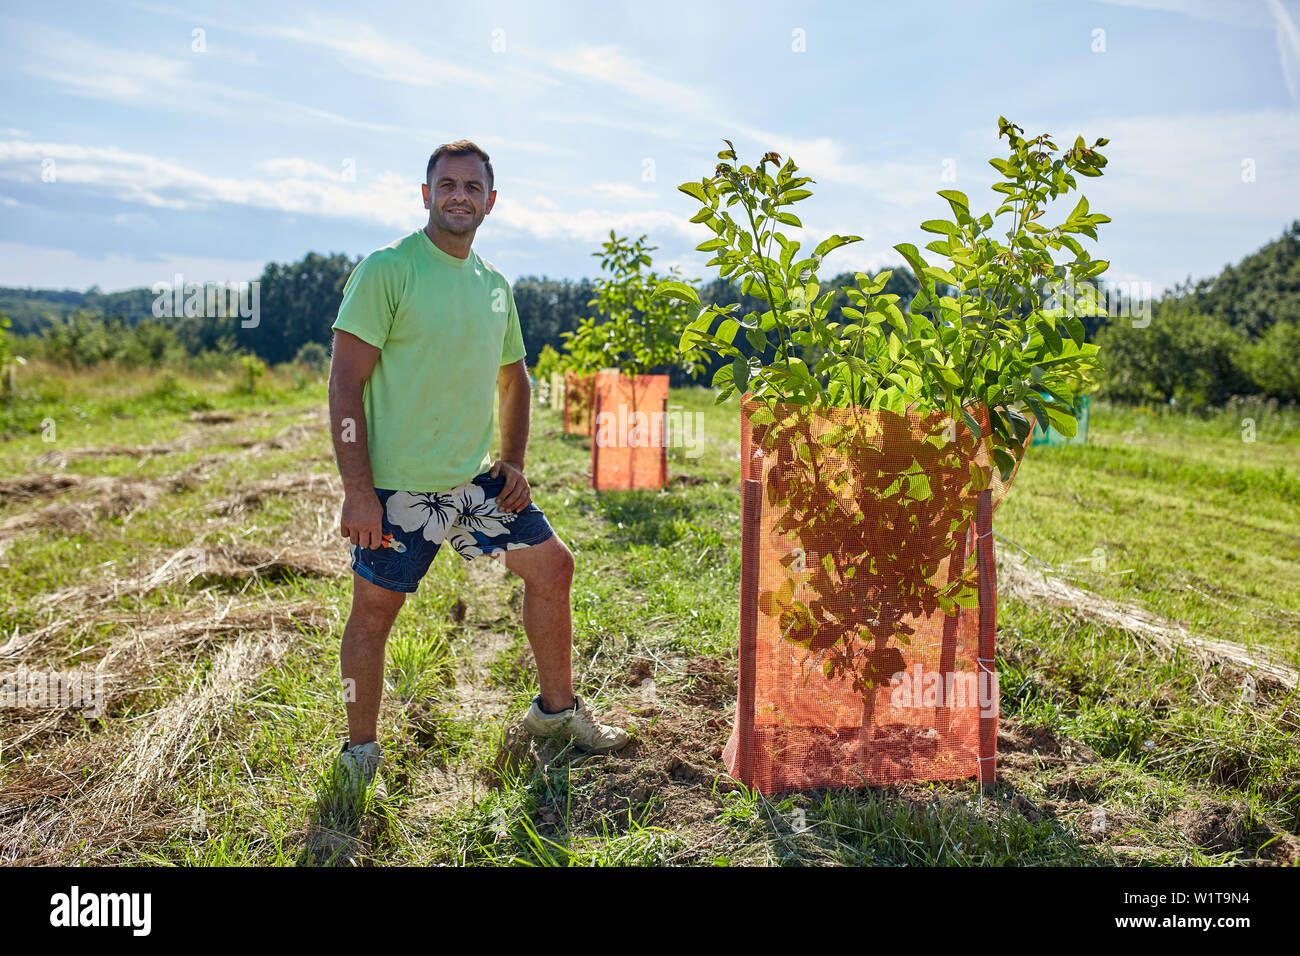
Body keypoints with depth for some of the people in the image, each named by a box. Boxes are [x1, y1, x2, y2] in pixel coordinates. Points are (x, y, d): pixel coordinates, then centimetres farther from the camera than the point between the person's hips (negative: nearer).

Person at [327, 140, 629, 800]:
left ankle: (555, 710, 28)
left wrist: (513, 462, 9)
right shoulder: (387, 270, -10)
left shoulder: (494, 284, 10)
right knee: (374, 609, 1)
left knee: (552, 566, 10)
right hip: (398, 485, -6)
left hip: (476, 477, 7)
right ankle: (361, 753, 22)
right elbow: (345, 382, -14)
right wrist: (357, 490, -20)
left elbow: (513, 379, 22)